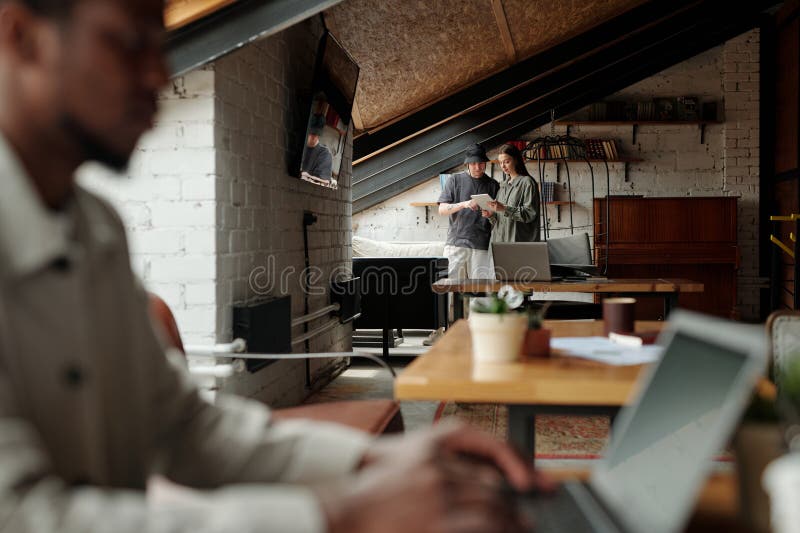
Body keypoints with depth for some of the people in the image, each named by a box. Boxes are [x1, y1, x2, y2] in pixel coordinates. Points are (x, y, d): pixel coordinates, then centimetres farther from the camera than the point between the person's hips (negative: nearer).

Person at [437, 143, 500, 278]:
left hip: (482, 246, 1)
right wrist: (463, 204, -16)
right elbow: (442, 209, 1)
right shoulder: (455, 180, 8)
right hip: (456, 242, -1)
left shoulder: (493, 185, 12)